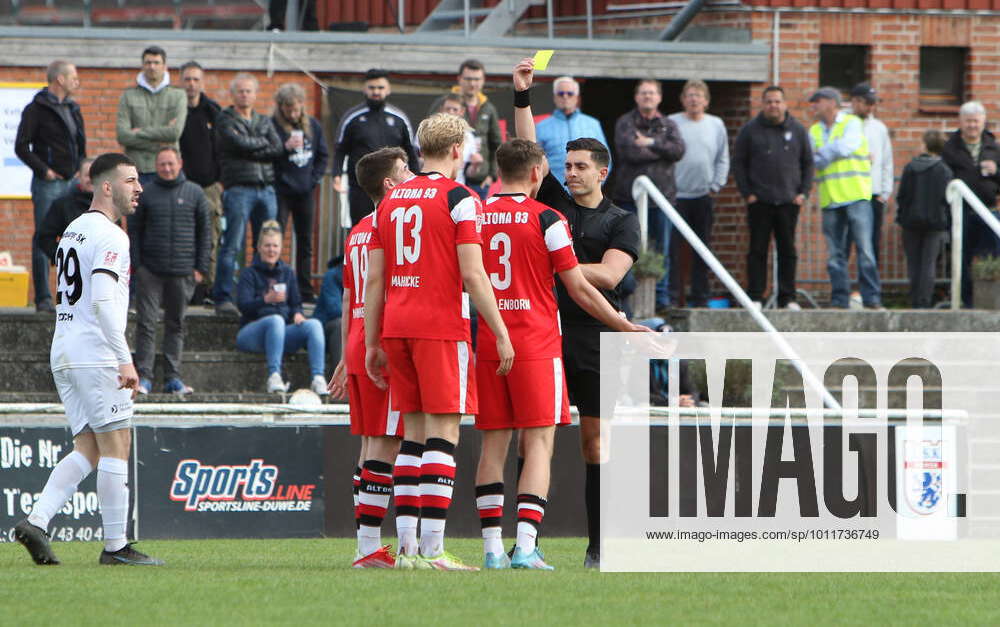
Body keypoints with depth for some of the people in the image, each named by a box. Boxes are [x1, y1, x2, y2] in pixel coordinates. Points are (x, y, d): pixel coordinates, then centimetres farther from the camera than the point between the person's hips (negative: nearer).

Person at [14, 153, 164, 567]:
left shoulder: (73, 231, 18)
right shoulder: (110, 237, -11)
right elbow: (102, 301, -21)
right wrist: (125, 360, -22)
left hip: (64, 355, 9)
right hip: (95, 355, -9)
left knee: (88, 450, 9)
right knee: (115, 447, -4)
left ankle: (36, 521, -6)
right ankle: (116, 546, -4)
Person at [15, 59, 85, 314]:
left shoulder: (72, 109, 16)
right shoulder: (37, 109, -6)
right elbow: (21, 146, -10)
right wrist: (43, 170, -14)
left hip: (72, 183, 7)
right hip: (48, 185, -7)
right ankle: (43, 299, -4)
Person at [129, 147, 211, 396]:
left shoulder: (194, 194, 6)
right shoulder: (145, 194, 4)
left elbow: (205, 231, 9)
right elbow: (134, 230, 6)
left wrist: (200, 266, 3)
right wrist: (136, 263, -3)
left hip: (182, 272, 1)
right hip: (150, 270, -1)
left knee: (176, 325, 6)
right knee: (146, 324, -5)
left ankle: (173, 377, 10)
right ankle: (143, 376, -4)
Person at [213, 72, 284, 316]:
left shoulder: (264, 122, 19)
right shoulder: (225, 120, 3)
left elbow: (278, 149, 4)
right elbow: (240, 144, -13)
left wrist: (250, 150, -7)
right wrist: (263, 143, 3)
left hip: (266, 188, 5)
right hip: (238, 188, -5)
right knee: (232, 246, -9)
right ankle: (223, 298, -8)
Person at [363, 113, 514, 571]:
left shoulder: (390, 201, 13)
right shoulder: (459, 199, -5)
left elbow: (374, 280, 12)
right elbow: (472, 276, -11)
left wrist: (372, 343, 16)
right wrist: (501, 334, -7)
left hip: (396, 326, 6)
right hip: (442, 326, -6)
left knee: (414, 434, 12)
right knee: (443, 433, -6)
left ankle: (407, 546, 10)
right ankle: (431, 548, -12)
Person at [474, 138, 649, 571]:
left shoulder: (475, 218, 7)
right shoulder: (546, 219, -5)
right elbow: (580, 290, -2)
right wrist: (625, 326, 9)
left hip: (487, 343, 4)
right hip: (536, 342, -4)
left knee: (493, 444, 7)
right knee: (539, 443, -4)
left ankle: (492, 548, 2)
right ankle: (525, 545, -16)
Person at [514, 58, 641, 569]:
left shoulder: (621, 221, 6)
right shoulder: (554, 204, 13)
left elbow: (608, 275, -7)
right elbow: (528, 152, 7)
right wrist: (521, 96, 0)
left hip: (594, 339, -2)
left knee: (595, 441, 1)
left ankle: (598, 547, 4)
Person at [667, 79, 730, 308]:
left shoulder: (716, 125, 10)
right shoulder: (672, 123, 0)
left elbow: (723, 159, 14)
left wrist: (716, 185, 3)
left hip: (704, 196, 3)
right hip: (676, 195, -3)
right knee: (672, 248, -7)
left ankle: (700, 296, 11)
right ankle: (672, 295, -5)